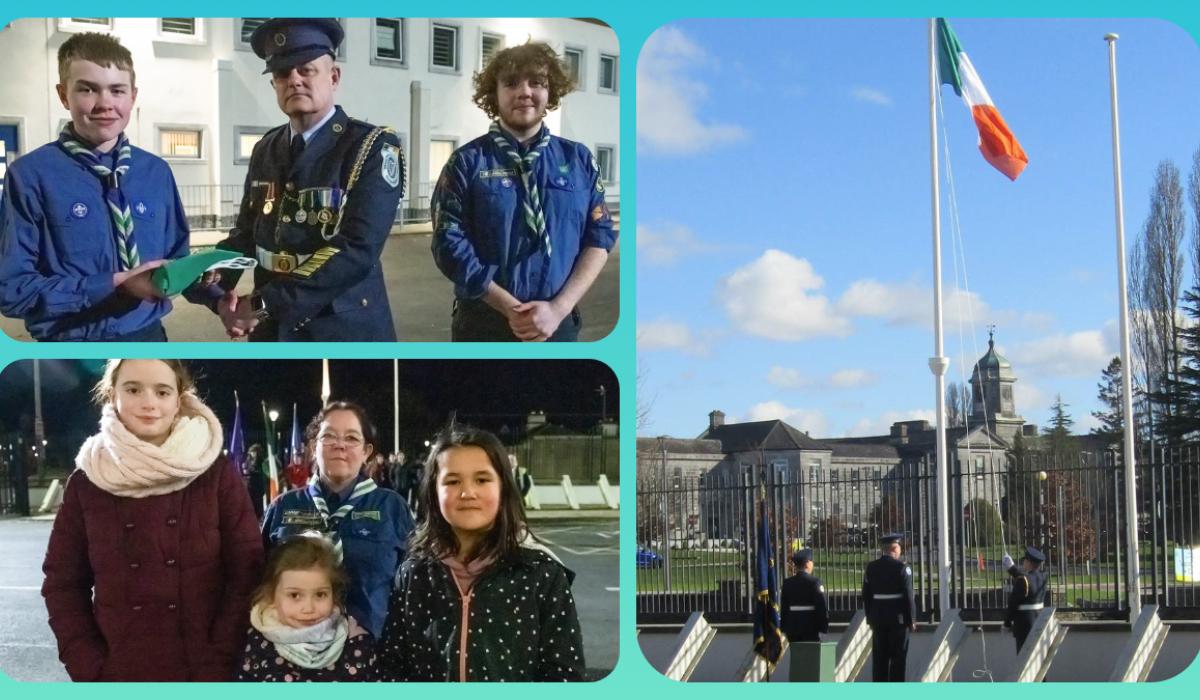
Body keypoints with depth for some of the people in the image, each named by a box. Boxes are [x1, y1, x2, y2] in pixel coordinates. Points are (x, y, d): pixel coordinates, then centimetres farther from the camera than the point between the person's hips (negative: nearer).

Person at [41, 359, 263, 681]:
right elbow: (63, 584, 4)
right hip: (118, 672, 1)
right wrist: (91, 670, -6)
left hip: (204, 672, -1)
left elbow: (247, 574, -5)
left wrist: (218, 663, -12)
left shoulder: (217, 473, -3)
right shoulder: (86, 482, 1)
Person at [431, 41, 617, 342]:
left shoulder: (578, 159, 4)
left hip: (559, 323, 2)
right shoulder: (468, 161, -3)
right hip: (484, 323, -2)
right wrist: (512, 308, -15)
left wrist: (559, 308, -12)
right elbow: (450, 243, -9)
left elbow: (599, 237, 0)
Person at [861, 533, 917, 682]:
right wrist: (911, 620, -4)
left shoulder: (871, 567, 4)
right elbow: (908, 596, -13)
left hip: (878, 619, 5)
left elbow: (866, 595, 7)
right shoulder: (902, 568, -11)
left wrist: (870, 619, 14)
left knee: (879, 658, 8)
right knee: (898, 658, 1)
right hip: (898, 618, -5)